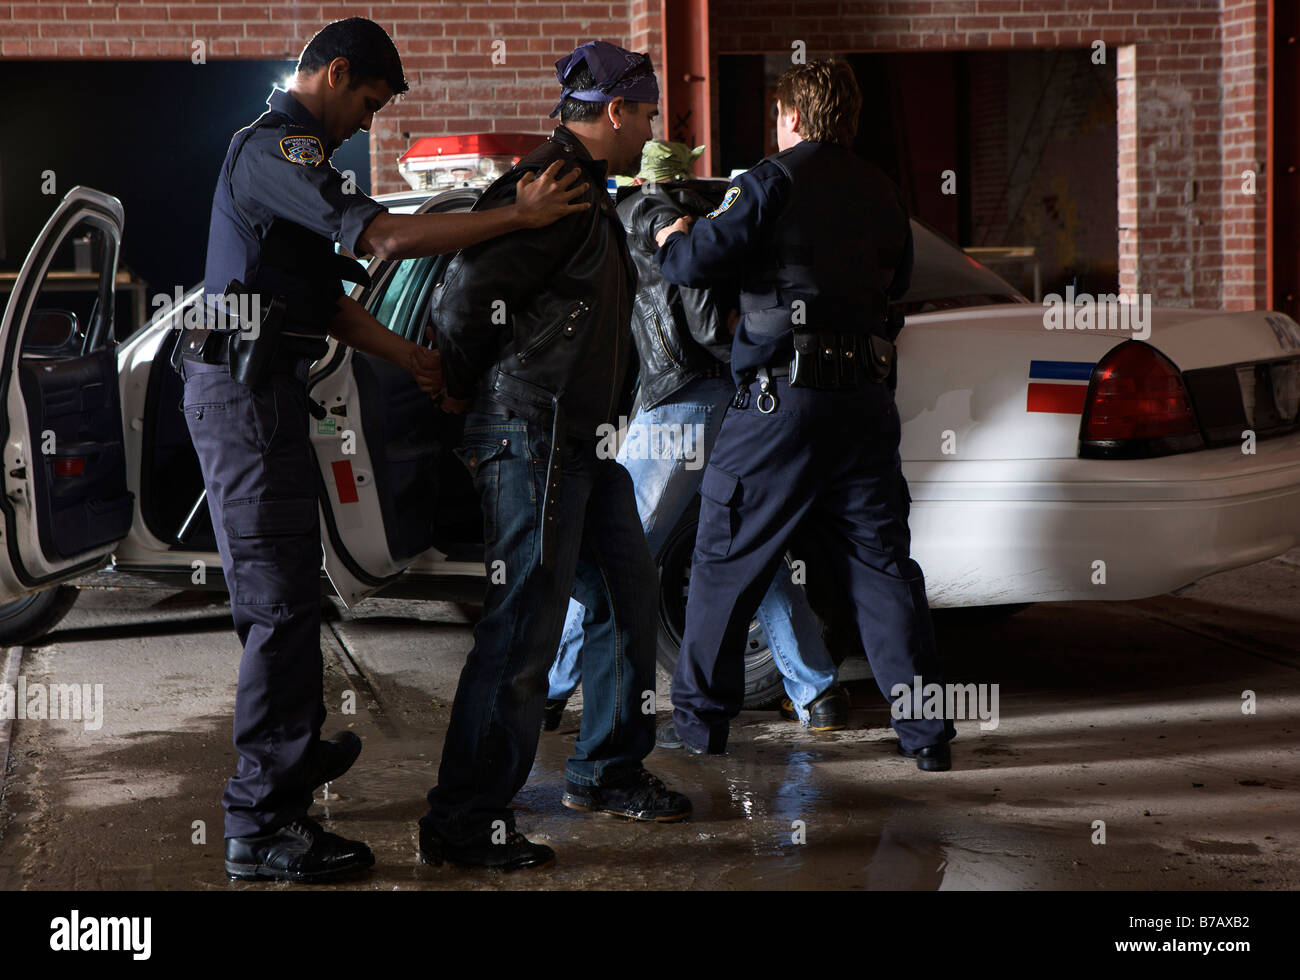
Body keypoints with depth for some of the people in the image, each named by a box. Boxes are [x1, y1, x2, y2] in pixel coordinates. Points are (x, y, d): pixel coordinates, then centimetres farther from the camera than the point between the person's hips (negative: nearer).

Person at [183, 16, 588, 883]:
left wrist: (413, 358, 19)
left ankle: (297, 752, 38)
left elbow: (325, 297, 22)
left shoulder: (283, 149, 20)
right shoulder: (277, 148, -15)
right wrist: (521, 216, -20)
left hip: (264, 391, 11)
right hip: (246, 395, -11)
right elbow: (390, 237, -27)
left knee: (290, 585, 22)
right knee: (281, 602, -10)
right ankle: (261, 824, -8)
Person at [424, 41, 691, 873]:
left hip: (585, 440, 11)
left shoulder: (588, 196, 19)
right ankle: (464, 821, -6)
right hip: (533, 437, -11)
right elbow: (464, 296, -20)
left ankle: (608, 772, 30)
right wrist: (462, 395, -5)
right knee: (525, 622, -10)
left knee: (628, 593, 16)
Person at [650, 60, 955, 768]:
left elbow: (699, 262, -11)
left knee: (725, 558, 7)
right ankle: (926, 731, 3)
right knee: (882, 563, 7)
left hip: (782, 397, -5)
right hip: (867, 396, 5)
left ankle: (700, 718, 13)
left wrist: (673, 240, 10)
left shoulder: (774, 181, -6)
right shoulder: (881, 193, 13)